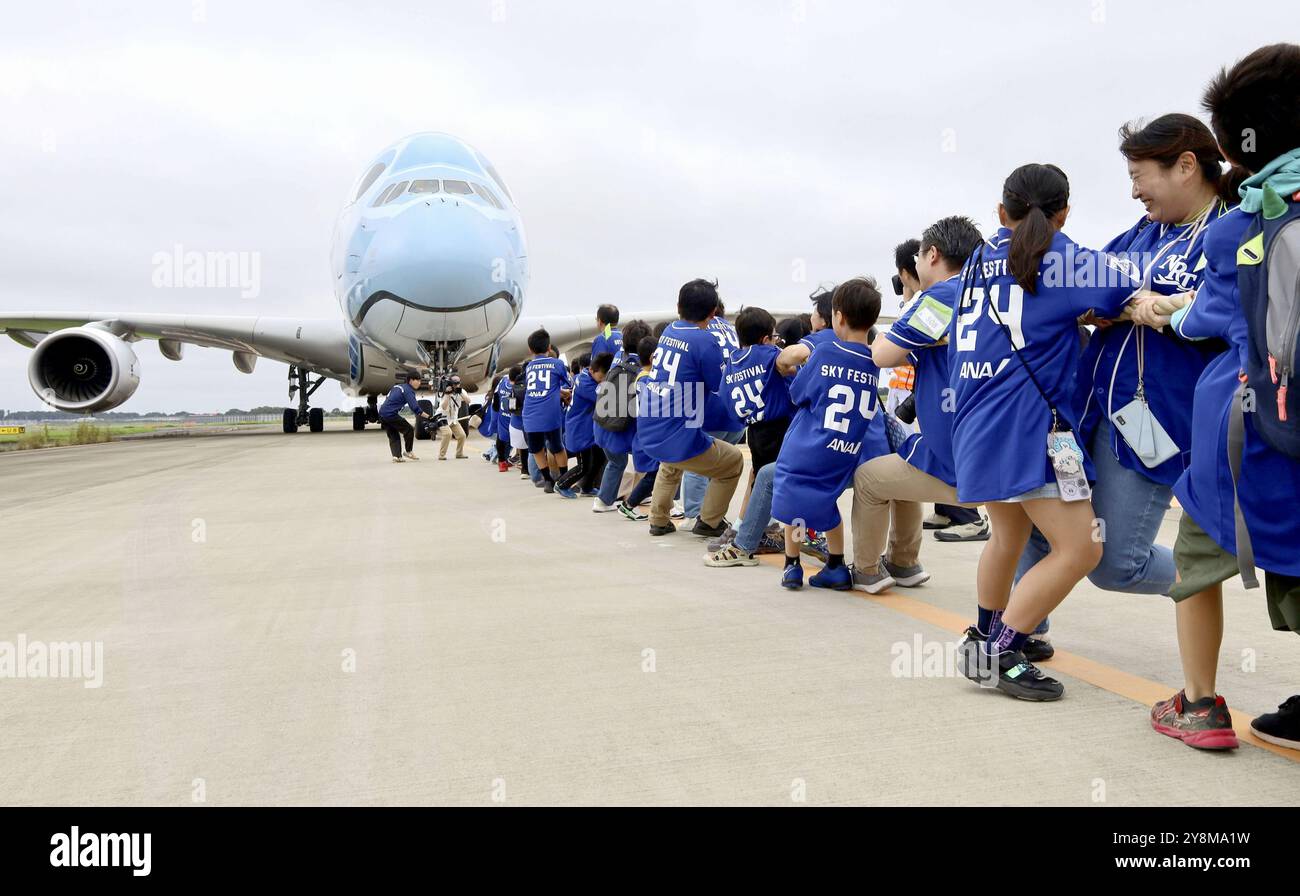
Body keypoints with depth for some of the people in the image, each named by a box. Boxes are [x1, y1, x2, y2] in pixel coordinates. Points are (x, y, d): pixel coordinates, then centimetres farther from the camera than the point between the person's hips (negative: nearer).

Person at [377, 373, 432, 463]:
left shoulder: (397, 386, 19)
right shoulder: (408, 390, -8)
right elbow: (415, 408, -18)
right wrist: (428, 417, -19)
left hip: (382, 413, 9)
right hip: (391, 414, -9)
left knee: (393, 436, 14)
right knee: (409, 430, 6)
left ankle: (396, 456, 6)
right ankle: (408, 451, 16)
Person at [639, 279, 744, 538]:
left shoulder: (668, 331, 7)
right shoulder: (705, 341, -15)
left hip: (647, 433, 7)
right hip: (677, 440, -7)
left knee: (672, 463, 40)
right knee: (734, 461, 18)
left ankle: (658, 521, 40)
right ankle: (708, 522, 23)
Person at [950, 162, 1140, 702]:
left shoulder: (979, 260, 17)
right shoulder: (1064, 258, -1)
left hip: (978, 423, 8)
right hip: (1029, 422, -8)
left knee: (1008, 534, 22)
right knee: (1079, 548, -4)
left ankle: (984, 638, 33)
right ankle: (998, 652, -5)